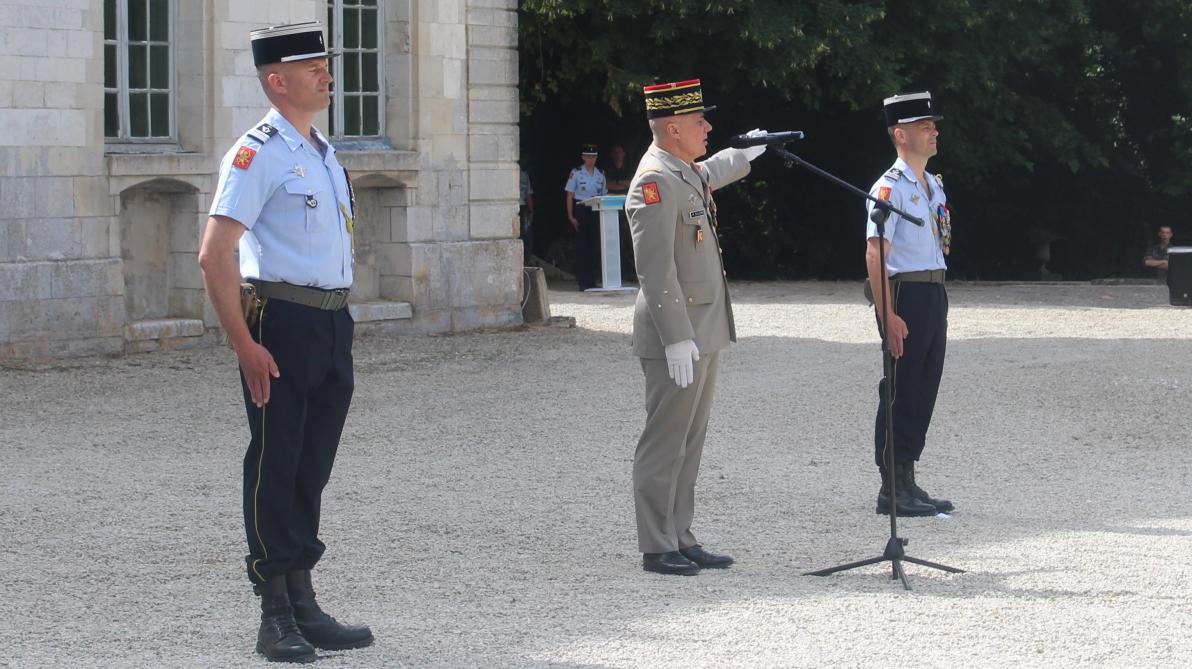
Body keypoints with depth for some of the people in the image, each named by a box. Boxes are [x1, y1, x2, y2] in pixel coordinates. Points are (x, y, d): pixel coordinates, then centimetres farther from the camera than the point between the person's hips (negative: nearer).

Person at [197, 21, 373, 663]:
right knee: (275, 469, -2)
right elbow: (214, 255, -17)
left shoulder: (323, 152, 16)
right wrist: (245, 345, -20)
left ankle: (304, 606, 20)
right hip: (283, 324, -8)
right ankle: (276, 617, 4)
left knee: (312, 467, 12)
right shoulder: (259, 154, -12)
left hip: (333, 325, 8)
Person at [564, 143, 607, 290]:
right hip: (581, 210, -4)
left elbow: (604, 195, 15)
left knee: (595, 246, 2)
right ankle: (583, 282, 0)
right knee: (582, 246, -3)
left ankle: (592, 280, 10)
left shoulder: (600, 174, 11)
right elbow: (570, 195, -2)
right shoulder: (576, 173, -1)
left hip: (596, 212, 4)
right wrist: (570, 216, -9)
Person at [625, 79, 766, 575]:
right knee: (665, 442, -4)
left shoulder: (687, 174, 13)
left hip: (702, 332, 10)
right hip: (676, 335, -10)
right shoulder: (655, 180, -17)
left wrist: (751, 153, 57)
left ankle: (680, 538, 17)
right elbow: (655, 268, -22)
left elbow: (710, 173, 42)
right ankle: (657, 548, 0)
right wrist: (677, 339, -24)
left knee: (690, 441, 12)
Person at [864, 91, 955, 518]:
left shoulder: (934, 185, 16)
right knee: (901, 391, -5)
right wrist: (888, 316, -22)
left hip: (935, 293, 9)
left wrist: (939, 306, 19)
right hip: (906, 294, -9)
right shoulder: (890, 188, -11)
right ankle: (893, 490, 0)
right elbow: (875, 255, -17)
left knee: (924, 390, 11)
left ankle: (908, 483, 18)